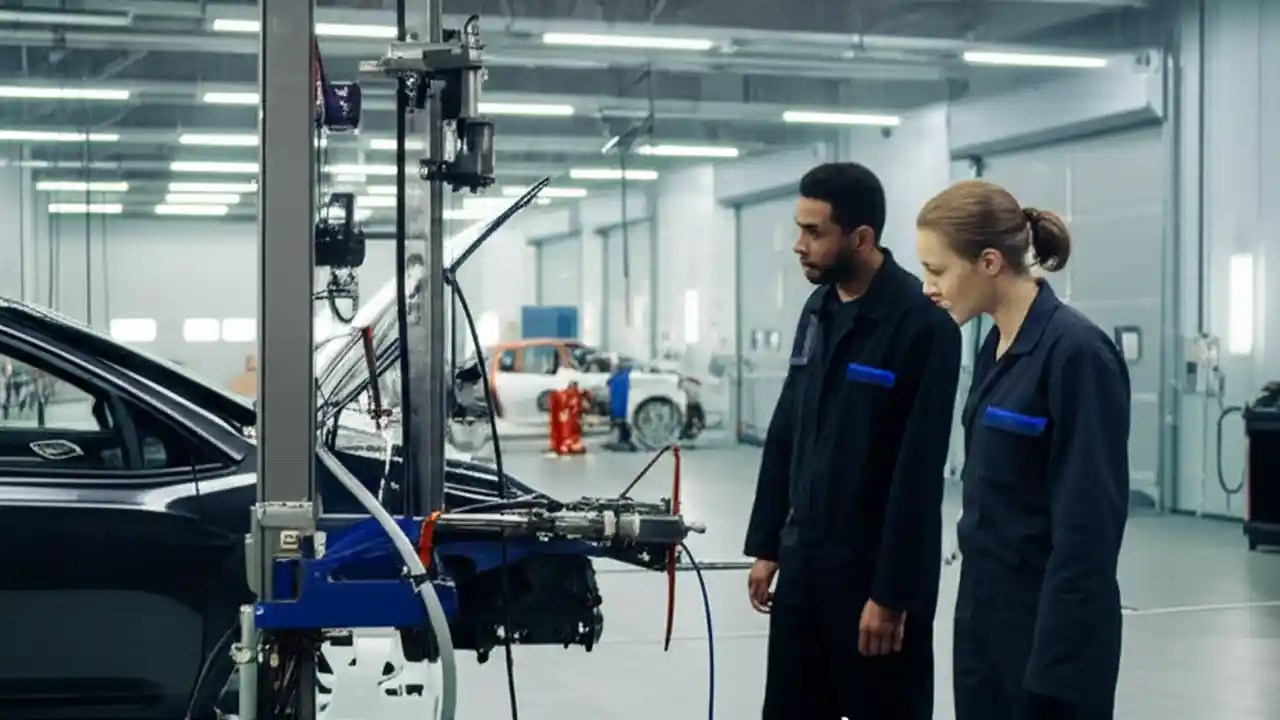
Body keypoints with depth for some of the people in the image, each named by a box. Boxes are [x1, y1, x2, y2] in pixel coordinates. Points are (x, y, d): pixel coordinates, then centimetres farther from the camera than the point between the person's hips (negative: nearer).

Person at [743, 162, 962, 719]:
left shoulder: (922, 322, -16)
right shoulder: (817, 310, 8)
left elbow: (918, 473, -18)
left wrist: (892, 594, -18)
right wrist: (766, 545, 12)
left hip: (876, 571, -7)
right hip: (804, 562, 7)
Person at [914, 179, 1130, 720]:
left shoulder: (1076, 352, -18)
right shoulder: (997, 346, 9)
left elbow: (1089, 524, -20)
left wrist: (1059, 663, -21)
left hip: (1053, 624, -9)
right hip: (987, 614, 9)